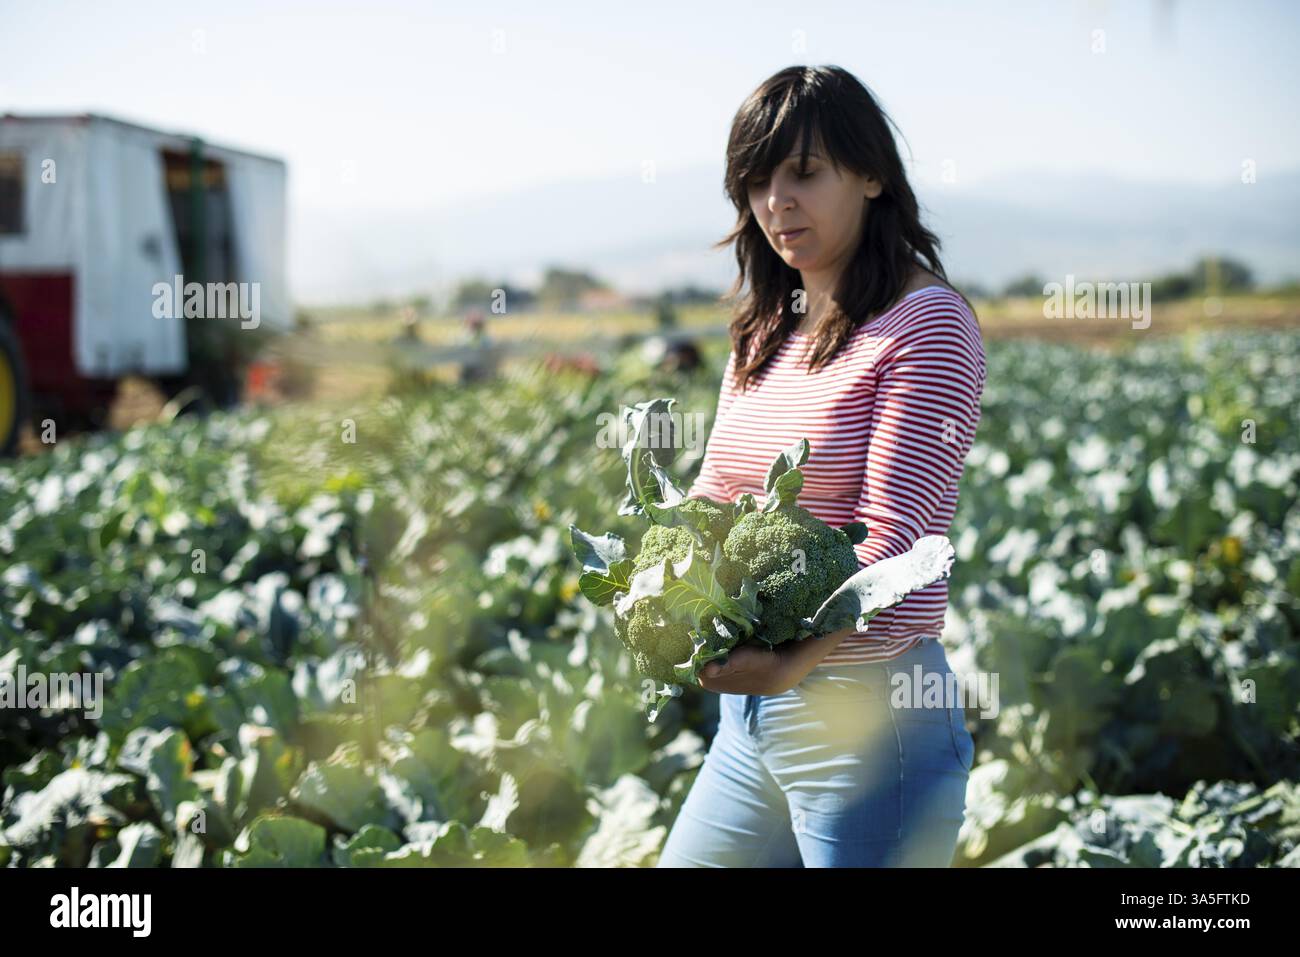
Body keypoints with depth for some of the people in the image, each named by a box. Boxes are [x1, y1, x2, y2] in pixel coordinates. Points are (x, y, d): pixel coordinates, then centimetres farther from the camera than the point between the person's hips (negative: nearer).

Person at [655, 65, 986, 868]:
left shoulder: (927, 321, -10)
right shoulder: (767, 328, 13)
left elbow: (894, 532, -19)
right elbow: (714, 497, 12)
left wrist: (796, 658, -33)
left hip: (870, 716, -8)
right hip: (750, 715, 8)